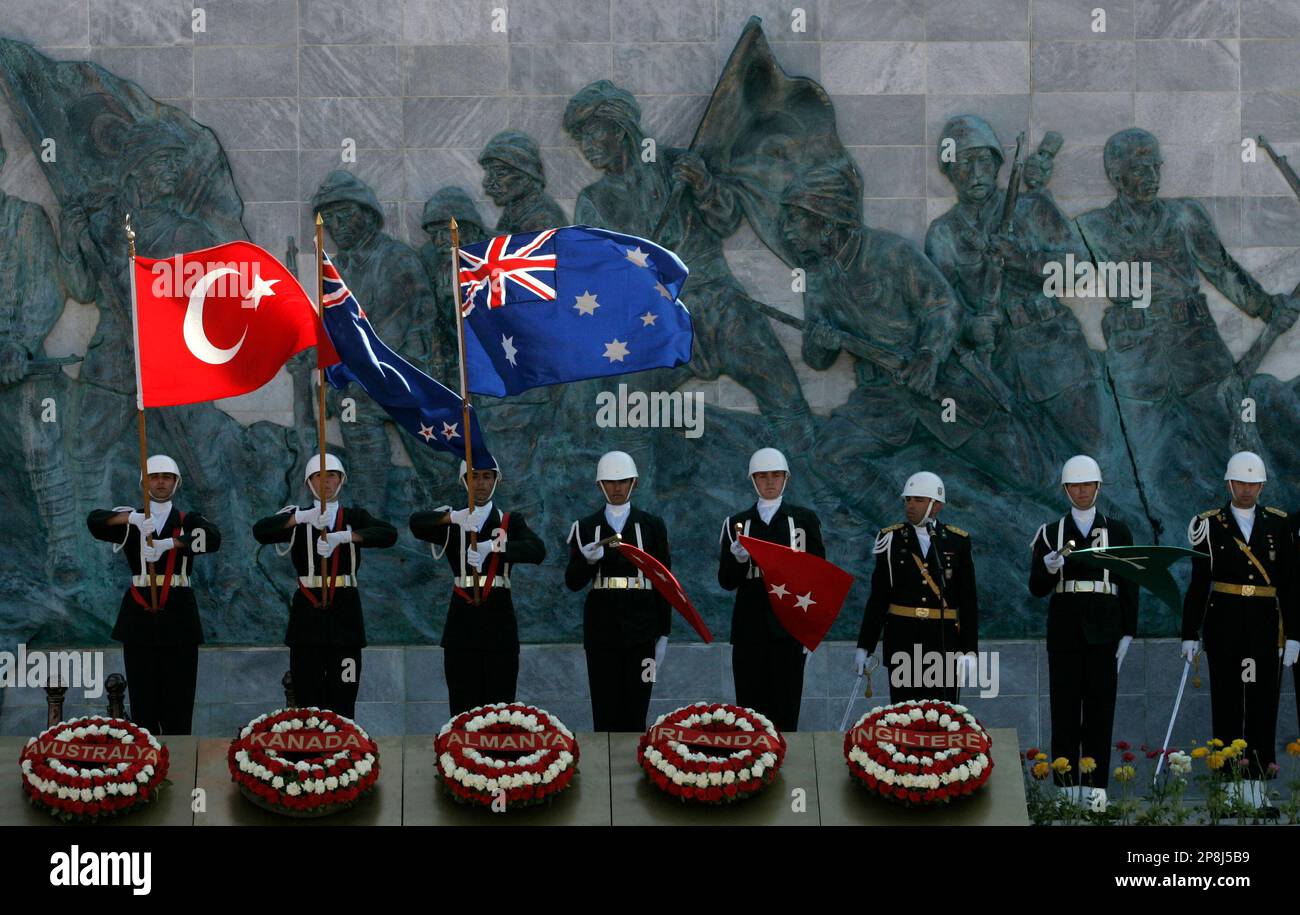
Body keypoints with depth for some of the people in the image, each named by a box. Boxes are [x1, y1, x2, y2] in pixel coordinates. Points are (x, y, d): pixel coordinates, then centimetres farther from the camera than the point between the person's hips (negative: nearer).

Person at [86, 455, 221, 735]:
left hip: (178, 616, 0)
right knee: (142, 692, 1)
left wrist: (168, 543, -25)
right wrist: (132, 519, -28)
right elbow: (94, 520, -10)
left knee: (178, 690, -2)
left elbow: (212, 539, -13)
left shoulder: (189, 521, 9)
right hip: (139, 616, 1)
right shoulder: (131, 520, 9)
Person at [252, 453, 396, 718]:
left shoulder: (354, 516, 10)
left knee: (343, 699, -3)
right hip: (307, 614, 0)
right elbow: (260, 531, -8)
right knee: (307, 696, -1)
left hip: (345, 613, 0)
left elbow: (389, 534, -9)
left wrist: (342, 536, -22)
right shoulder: (297, 518, 11)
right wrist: (302, 517, -22)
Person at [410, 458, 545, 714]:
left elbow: (538, 551, -9)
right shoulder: (450, 523, 11)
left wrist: (492, 546, -25)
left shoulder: (511, 522, 10)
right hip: (462, 621, 0)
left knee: (500, 701, -4)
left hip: (499, 619, 0)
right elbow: (417, 523, -10)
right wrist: (454, 517, -30)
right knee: (463, 704, -2)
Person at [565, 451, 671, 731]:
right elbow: (572, 582, 1)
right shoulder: (586, 527, 6)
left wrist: (663, 635, 0)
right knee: (605, 713, 0)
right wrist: (587, 561, -21)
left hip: (640, 630, -1)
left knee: (635, 712, -2)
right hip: (601, 631, 1)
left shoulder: (652, 525, 5)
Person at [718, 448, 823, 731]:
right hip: (749, 630, 1)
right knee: (750, 710, 1)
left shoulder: (805, 519, 6)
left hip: (788, 628, -1)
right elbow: (726, 582, 7)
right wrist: (737, 559, -15)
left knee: (785, 711, -3)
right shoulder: (737, 524, 9)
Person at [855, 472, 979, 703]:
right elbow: (878, 597, 5)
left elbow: (968, 601, 4)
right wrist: (864, 647, 0)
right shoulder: (891, 540, 4)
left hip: (944, 641, 0)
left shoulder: (957, 542, 3)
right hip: (902, 641, 0)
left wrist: (970, 650, -3)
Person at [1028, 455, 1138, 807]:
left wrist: (1127, 635, -1)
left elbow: (1129, 587, 6)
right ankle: (1066, 787, 4)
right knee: (1065, 709, 0)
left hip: (1103, 631, 0)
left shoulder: (1118, 531, 7)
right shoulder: (1050, 533, 7)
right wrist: (1048, 568, -21)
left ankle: (1096, 788, 3)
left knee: (1100, 709, 0)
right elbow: (1037, 589, 2)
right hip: (1064, 631, 0)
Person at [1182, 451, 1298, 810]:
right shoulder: (1209, 525, 3)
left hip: (1265, 626, 1)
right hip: (1224, 625, -1)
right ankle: (1230, 783, 6)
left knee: (1262, 703, 1)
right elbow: (1198, 583, 4)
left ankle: (1256, 785, 6)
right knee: (1226, 703, 2)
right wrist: (1190, 634, 1)